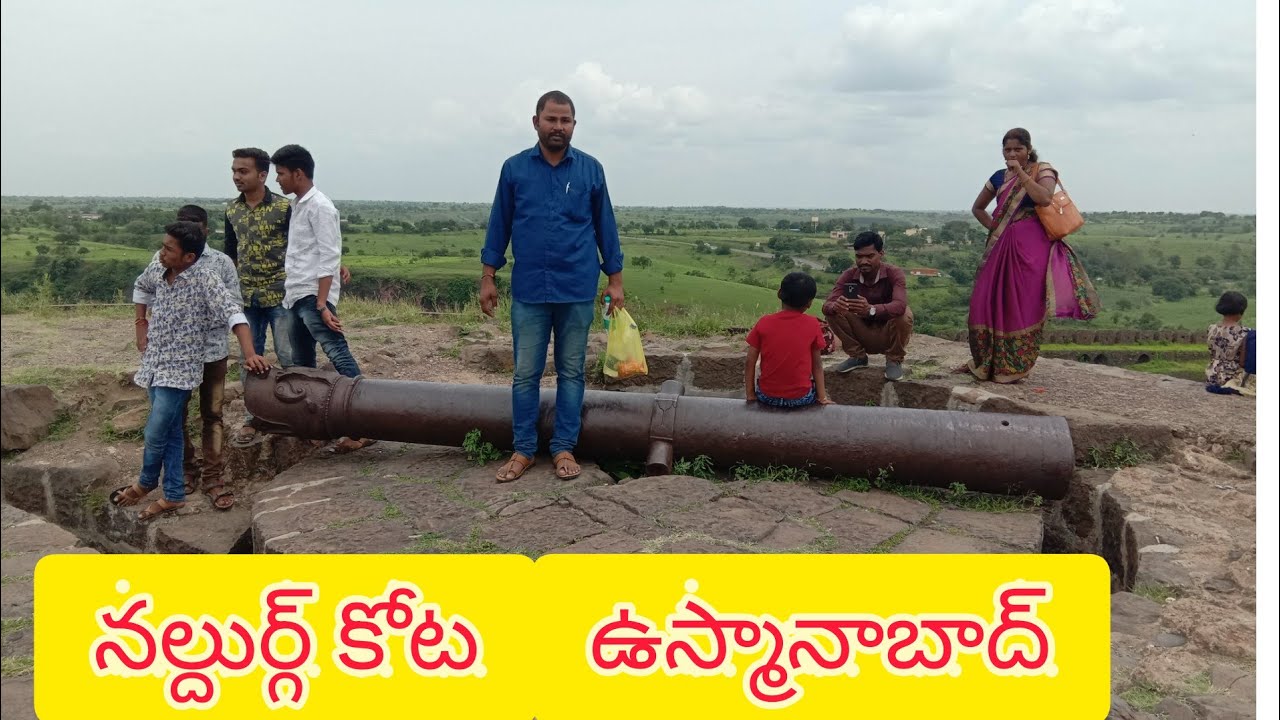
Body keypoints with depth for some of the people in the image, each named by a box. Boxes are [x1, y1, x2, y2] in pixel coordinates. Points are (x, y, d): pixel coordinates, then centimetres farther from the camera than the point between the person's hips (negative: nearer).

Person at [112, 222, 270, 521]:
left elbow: (232, 312, -26)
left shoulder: (204, 277, -16)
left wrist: (249, 354, -37)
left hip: (179, 370, -7)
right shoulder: (157, 274, 5)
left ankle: (146, 483, 24)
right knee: (170, 435, 12)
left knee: (154, 436, -3)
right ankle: (173, 495, 20)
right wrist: (140, 322, 21)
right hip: (155, 366, 7)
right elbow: (140, 285, 30)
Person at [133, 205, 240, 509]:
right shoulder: (162, 260, 1)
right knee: (175, 414, 11)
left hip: (212, 350, -1)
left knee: (212, 415, 4)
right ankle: (186, 470, 27)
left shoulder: (221, 263, -4)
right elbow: (142, 295, 12)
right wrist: (143, 328, 5)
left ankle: (212, 477, 11)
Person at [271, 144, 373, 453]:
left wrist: (322, 304, -21)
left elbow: (328, 259, -15)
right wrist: (292, 295, 14)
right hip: (296, 298, 10)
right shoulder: (298, 206, 18)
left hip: (313, 297, -10)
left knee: (338, 354, -15)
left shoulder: (320, 207, -9)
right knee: (302, 366, 13)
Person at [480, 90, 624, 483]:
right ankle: (523, 449, 14)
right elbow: (499, 225, 7)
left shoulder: (590, 169, 3)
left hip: (577, 292, 0)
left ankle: (564, 448, 16)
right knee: (525, 373, 4)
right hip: (528, 291, 0)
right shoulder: (515, 168, 3)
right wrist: (487, 278, 4)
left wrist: (615, 280, 4)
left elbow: (605, 226, 7)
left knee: (571, 372, 7)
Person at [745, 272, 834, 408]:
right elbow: (817, 364, -1)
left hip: (767, 397, 1)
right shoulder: (813, 325, -5)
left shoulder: (764, 323, -4)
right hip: (801, 398, -1)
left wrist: (750, 395, 5)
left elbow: (750, 362, -3)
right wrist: (822, 397, 6)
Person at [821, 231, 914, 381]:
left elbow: (900, 305, -39)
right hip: (863, 334, 3)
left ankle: (894, 360, -7)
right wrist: (836, 306, -49)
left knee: (905, 314, -33)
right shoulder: (849, 276, -11)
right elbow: (826, 305, -23)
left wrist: (871, 310, -58)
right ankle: (857, 356, 1)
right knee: (833, 312, -20)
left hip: (888, 336, -2)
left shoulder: (894, 274, -20)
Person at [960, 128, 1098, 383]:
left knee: (1023, 306, -2)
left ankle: (1014, 367, 6)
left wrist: (1020, 171, -16)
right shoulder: (1000, 177, 13)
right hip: (1002, 247, 5)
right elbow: (978, 207, 24)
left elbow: (1044, 198, -21)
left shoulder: (1043, 171, 0)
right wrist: (994, 228, 8)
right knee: (987, 302, 4)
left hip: (1032, 248, -5)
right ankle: (985, 362, 17)